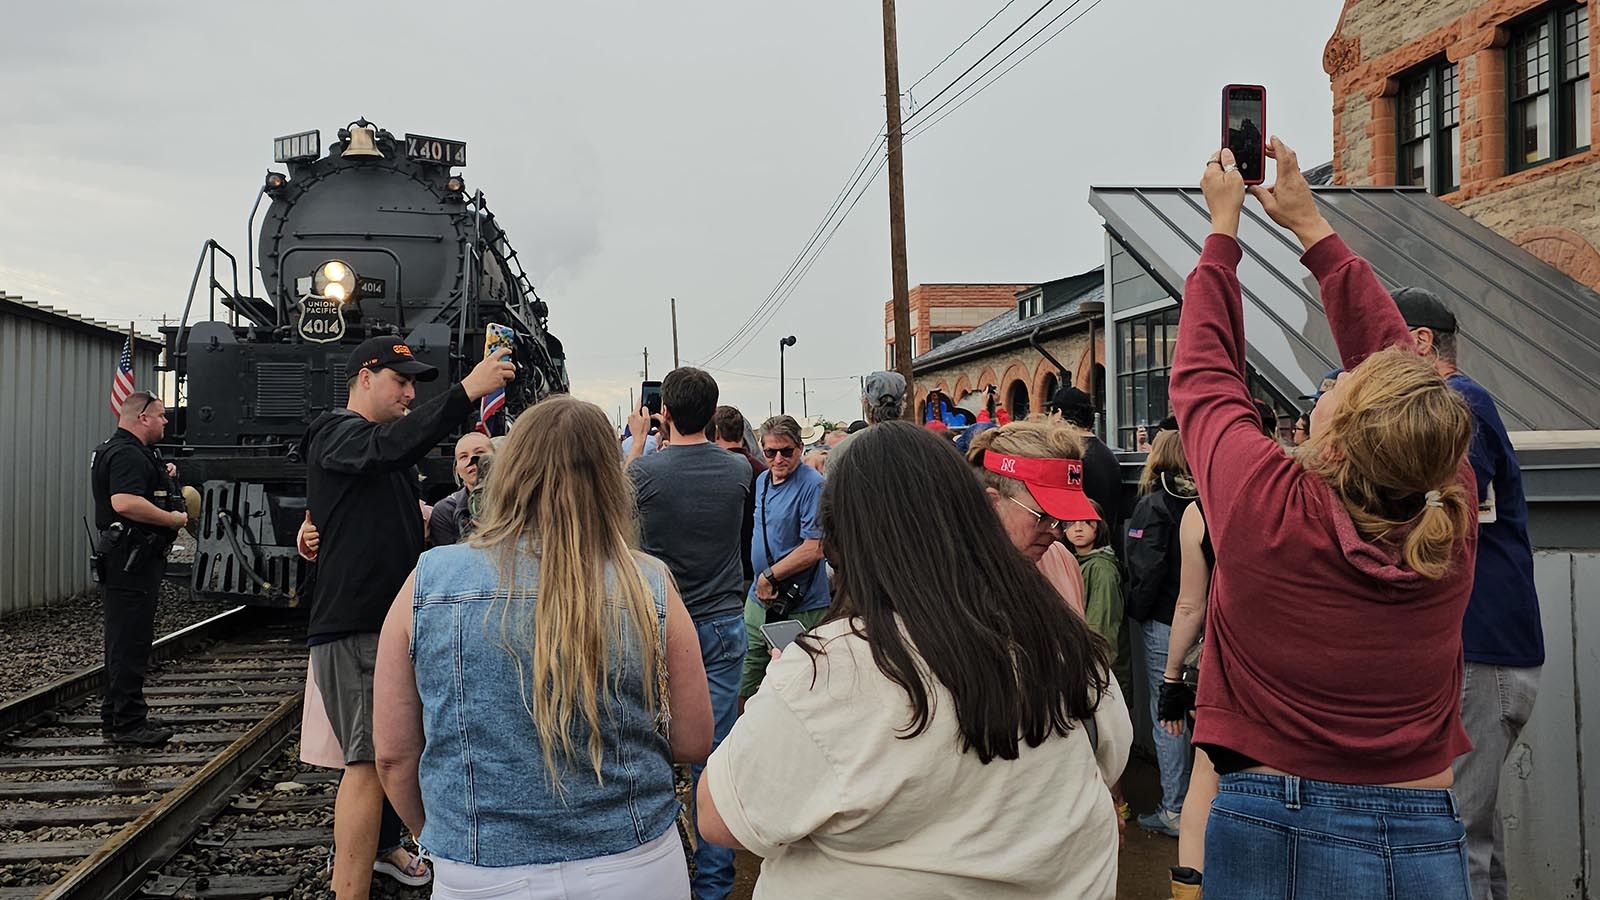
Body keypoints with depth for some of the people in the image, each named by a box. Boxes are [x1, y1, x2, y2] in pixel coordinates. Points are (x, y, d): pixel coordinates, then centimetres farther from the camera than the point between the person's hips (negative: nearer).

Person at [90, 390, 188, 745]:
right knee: (131, 640, -7)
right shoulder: (127, 454, -16)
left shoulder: (125, 451, 19)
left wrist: (163, 477, 17)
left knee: (124, 639, 16)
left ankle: (115, 715, 25)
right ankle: (128, 723, -2)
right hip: (131, 560, -11)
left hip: (129, 559, 11)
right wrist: (173, 519, -20)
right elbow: (124, 502, -30)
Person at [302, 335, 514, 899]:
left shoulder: (384, 443, 21)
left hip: (392, 621, 9)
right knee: (369, 760, -12)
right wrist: (466, 391, -40)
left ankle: (385, 846, 36)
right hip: (352, 626, -9)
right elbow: (390, 447, -33)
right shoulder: (336, 435, -9)